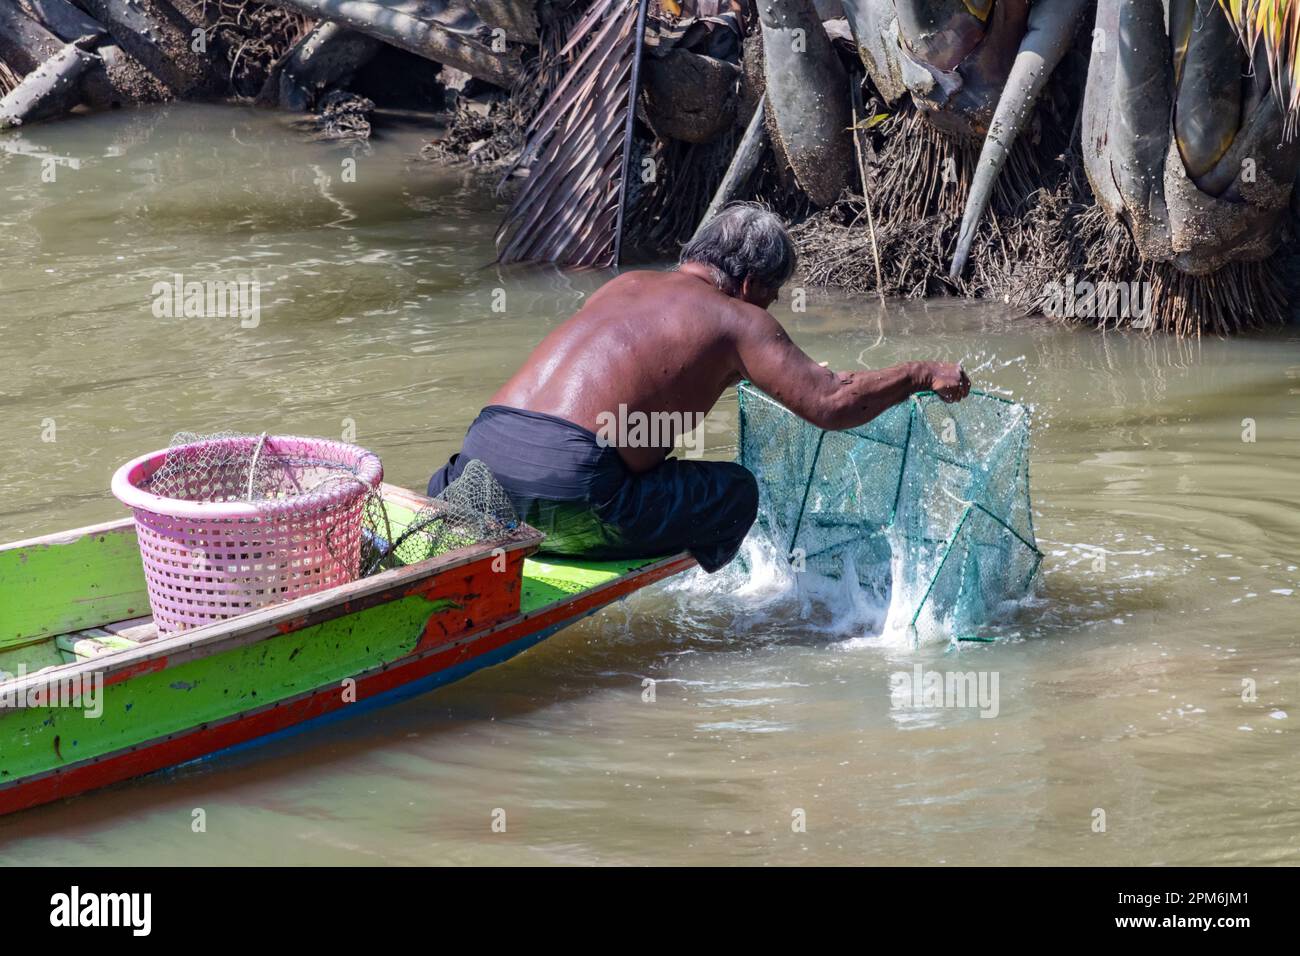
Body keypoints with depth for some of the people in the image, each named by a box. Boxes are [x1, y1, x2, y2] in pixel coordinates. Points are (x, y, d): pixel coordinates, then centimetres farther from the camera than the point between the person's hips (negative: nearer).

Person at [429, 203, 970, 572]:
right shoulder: (737, 319, 7)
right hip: (567, 498, -6)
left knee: (446, 482, 42)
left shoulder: (622, 286, 27)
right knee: (737, 493, 13)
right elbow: (830, 406, 1)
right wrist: (920, 375, 18)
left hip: (481, 459, 6)